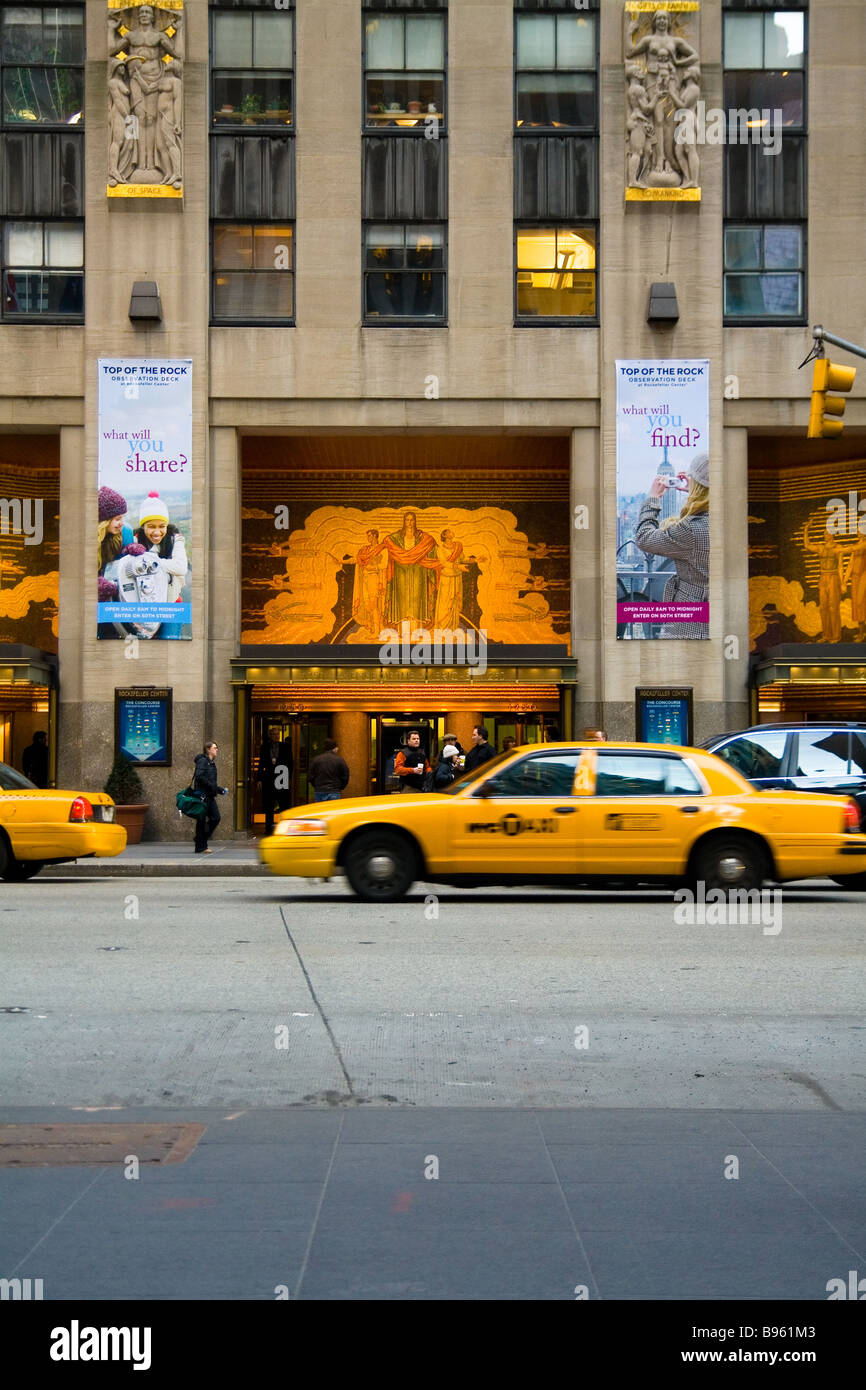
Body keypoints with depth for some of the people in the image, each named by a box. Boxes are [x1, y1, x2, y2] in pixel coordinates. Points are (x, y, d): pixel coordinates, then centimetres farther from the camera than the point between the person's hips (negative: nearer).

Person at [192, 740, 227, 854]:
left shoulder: (211, 763, 18)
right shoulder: (202, 761, -9)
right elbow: (199, 777, -22)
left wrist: (221, 790, 10)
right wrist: (213, 787, -19)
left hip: (210, 796, 9)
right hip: (202, 795, -9)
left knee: (215, 818, 3)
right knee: (202, 820, -3)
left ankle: (201, 841, 16)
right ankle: (200, 847, 3)